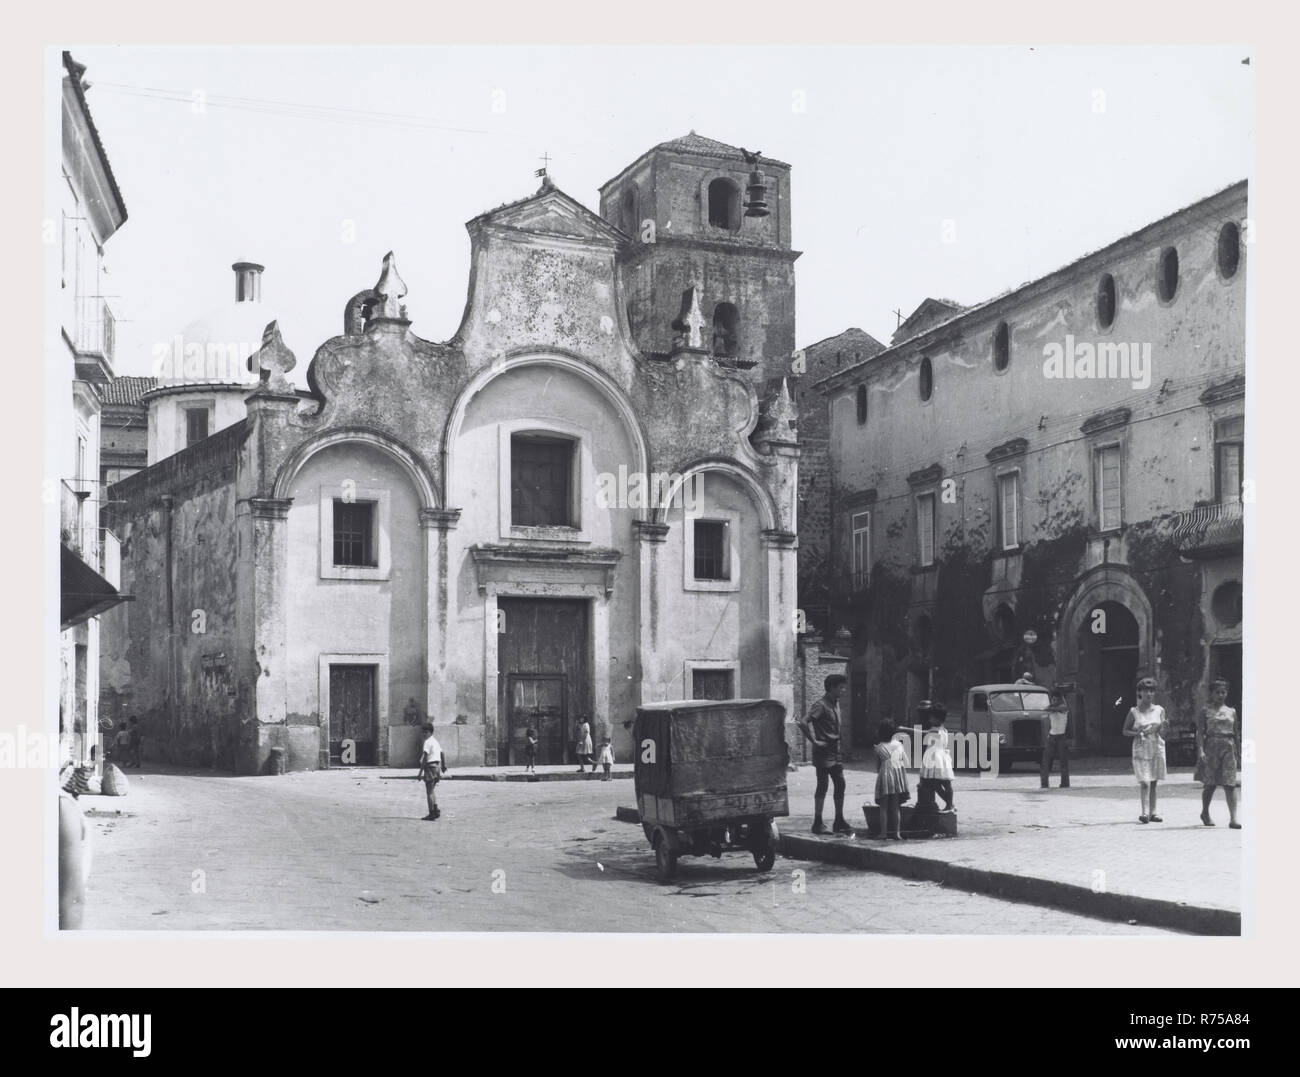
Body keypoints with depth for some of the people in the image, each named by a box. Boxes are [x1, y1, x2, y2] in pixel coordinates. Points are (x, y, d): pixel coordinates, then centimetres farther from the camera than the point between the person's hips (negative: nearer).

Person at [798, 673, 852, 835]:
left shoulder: (836, 704, 13)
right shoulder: (821, 705, -15)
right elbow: (803, 723, -25)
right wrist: (814, 741, -20)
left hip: (835, 751, 8)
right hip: (824, 751, -8)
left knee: (840, 785, 7)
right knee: (822, 787, -4)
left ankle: (839, 821, 15)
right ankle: (818, 823, 2)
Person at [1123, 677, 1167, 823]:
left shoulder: (1159, 710, 4)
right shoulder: (1134, 711, -1)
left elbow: (1162, 734, 5)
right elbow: (1125, 731, 5)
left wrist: (1164, 728, -17)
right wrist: (1137, 733, -14)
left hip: (1157, 749, 3)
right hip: (1141, 749, -3)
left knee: (1153, 783, 8)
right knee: (1144, 782, -13)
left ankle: (1152, 812, 14)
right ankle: (1145, 812, -17)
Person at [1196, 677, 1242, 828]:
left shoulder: (1231, 712, 11)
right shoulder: (1206, 711, 2)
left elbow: (1235, 733, 17)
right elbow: (1200, 732, -4)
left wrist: (1236, 752, 16)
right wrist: (1200, 750, -15)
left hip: (1228, 748, 2)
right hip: (1211, 747, -2)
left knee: (1230, 784, -7)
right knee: (1210, 783, 5)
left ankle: (1233, 819, -12)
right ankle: (1205, 813, 26)